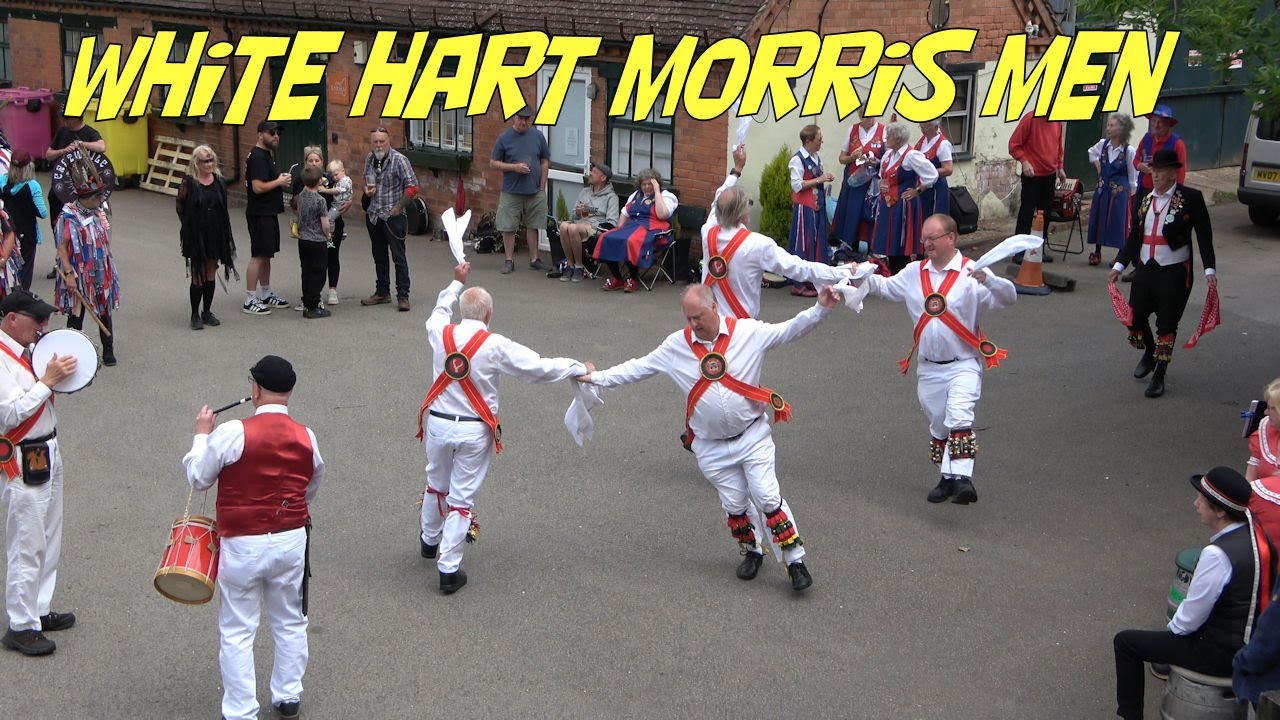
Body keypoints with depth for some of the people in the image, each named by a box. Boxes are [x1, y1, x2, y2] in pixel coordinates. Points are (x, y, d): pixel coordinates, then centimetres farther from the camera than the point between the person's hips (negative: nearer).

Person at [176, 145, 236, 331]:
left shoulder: (219, 181, 4)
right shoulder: (189, 183, -9)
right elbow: (181, 207, -1)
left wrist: (225, 232, 8)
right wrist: (189, 228, 1)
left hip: (216, 235, 4)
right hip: (196, 236, -4)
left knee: (211, 275, 11)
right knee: (198, 276, -1)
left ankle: (207, 312, 22)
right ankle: (195, 315, 9)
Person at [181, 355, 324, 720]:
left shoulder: (233, 433, -17)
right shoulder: (306, 437, -3)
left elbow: (198, 478, -5)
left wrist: (202, 434, 9)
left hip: (243, 546, -4)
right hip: (292, 541, 4)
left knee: (237, 632, 8)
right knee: (290, 622, 20)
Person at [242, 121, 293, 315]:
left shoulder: (267, 155, 16)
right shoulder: (257, 157, -17)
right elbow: (258, 187, -24)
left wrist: (280, 178, 8)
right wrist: (279, 182, -14)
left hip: (268, 213, 11)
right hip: (259, 214, -11)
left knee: (266, 255, 17)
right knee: (258, 256, -8)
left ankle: (266, 295, 27)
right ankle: (250, 301, -5)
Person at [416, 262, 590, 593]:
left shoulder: (440, 333, -5)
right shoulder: (496, 346, -15)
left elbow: (439, 311, 21)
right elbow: (539, 367, -11)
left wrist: (457, 283, 35)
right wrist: (579, 368, 3)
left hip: (438, 423, 4)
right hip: (474, 432, -4)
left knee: (437, 484, 26)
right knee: (462, 498, 3)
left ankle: (429, 540, 49)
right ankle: (449, 569, 5)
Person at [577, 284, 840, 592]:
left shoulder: (749, 332, -8)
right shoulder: (677, 345, -3)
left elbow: (790, 330, -8)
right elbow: (639, 368, 3)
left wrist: (820, 309, -23)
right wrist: (596, 377, -1)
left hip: (753, 436, -2)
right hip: (712, 447, 2)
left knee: (768, 498, -7)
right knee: (734, 504, 10)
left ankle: (796, 560, 4)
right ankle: (751, 552, 33)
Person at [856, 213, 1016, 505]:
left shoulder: (970, 273, -11)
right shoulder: (915, 272, 6)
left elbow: (1008, 297, -19)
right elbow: (885, 286, 15)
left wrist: (987, 279, -39)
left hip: (962, 364, -5)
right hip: (928, 368, 6)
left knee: (960, 420, -23)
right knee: (938, 426, 14)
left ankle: (963, 479, -28)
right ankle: (948, 479, 27)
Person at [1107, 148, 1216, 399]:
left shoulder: (1191, 198, -7)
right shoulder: (1144, 198, 9)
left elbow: (1204, 235, -8)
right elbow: (1134, 235, 14)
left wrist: (1209, 269, -16)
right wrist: (1119, 265, 9)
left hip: (1174, 271, -5)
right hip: (1145, 268, 5)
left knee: (1167, 323, 0)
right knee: (1134, 316, 7)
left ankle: (1159, 376, 10)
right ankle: (1150, 353, 38)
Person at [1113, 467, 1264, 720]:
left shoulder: (1217, 554, -30)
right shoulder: (1255, 534, -4)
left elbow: (1189, 621, -20)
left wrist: (1172, 627, 1)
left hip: (1221, 654, -9)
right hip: (1252, 641, 9)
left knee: (1125, 642, 1)